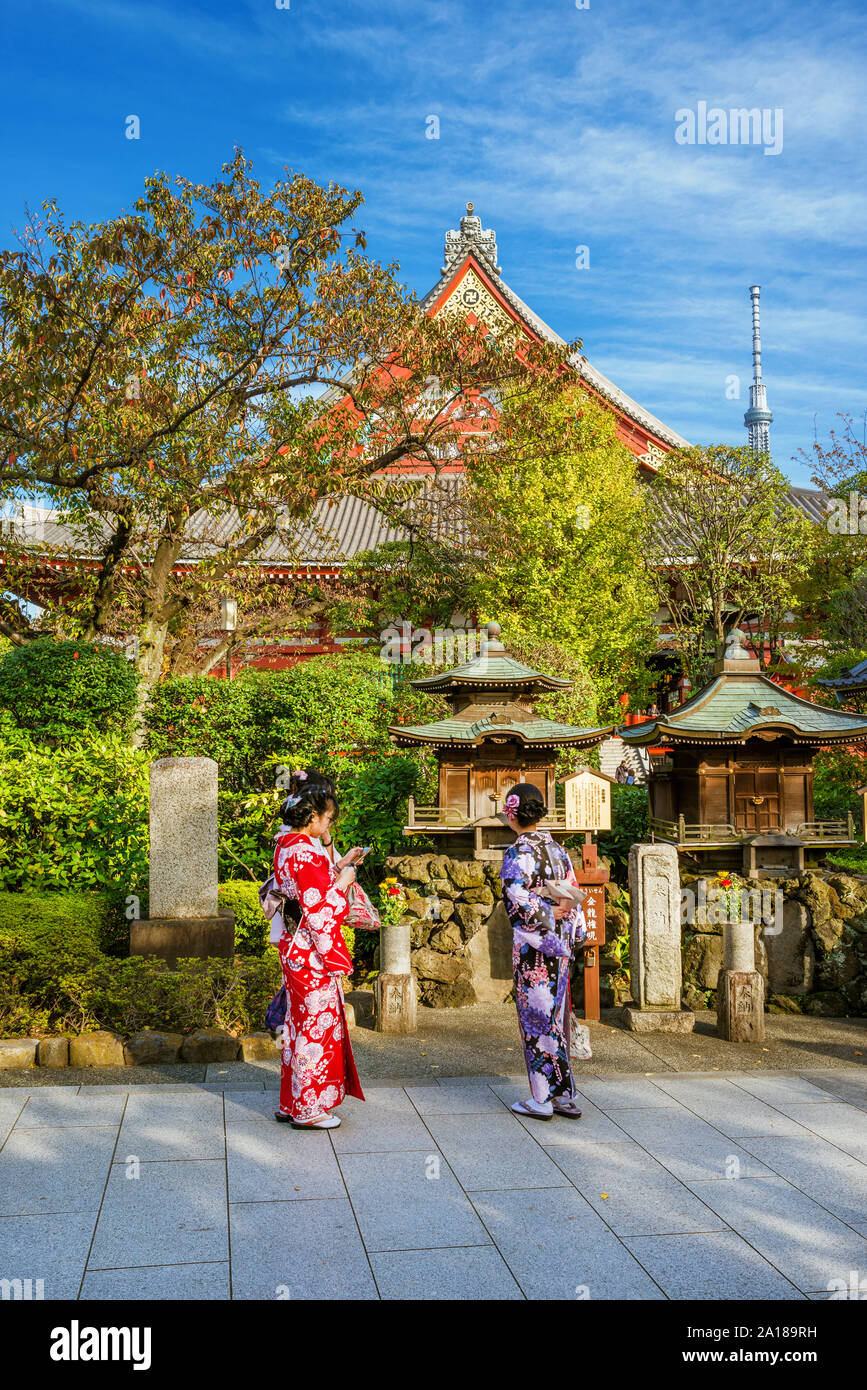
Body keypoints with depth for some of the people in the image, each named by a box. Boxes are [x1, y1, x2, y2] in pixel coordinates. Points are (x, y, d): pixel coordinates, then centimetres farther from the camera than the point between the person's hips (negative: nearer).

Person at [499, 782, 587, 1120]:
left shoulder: (516, 854, -14)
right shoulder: (557, 848, 7)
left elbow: (521, 900, -22)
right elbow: (573, 893, 8)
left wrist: (548, 914, -10)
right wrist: (575, 930, 11)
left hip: (531, 943, -7)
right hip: (559, 942, 7)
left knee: (535, 1016, 2)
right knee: (556, 1015, 13)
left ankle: (541, 1099, 9)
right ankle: (564, 1095, 19)